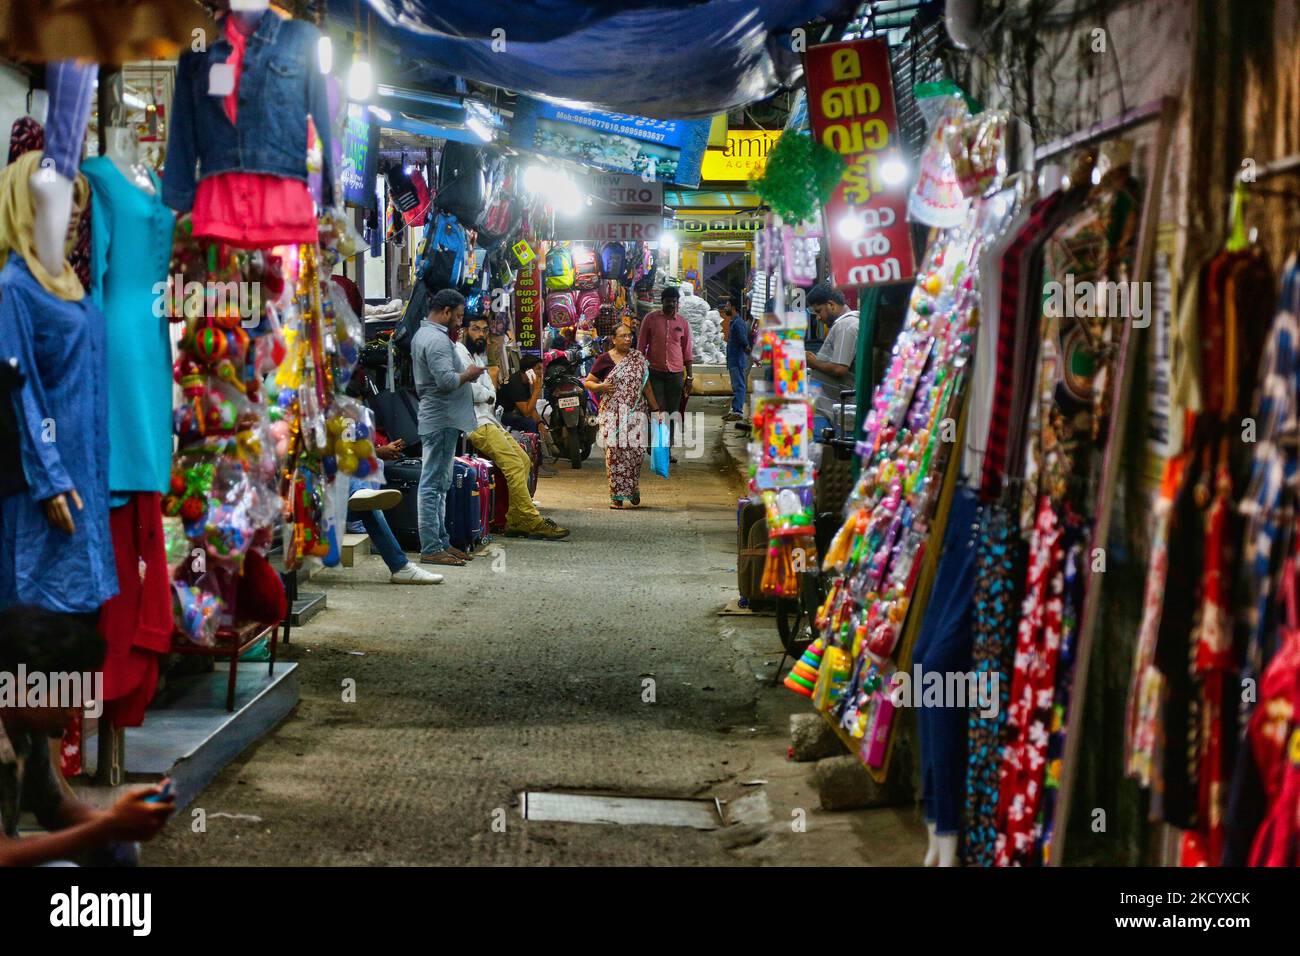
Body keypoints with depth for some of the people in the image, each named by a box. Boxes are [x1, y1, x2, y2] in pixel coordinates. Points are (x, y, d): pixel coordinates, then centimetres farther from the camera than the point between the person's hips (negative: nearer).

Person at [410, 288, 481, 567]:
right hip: (442, 420, -11)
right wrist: (468, 374, -8)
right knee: (434, 484, -8)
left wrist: (464, 373, 14)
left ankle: (441, 542, 21)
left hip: (435, 417, 11)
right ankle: (431, 549, -6)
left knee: (439, 483, 15)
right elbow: (447, 381, -25)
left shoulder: (422, 334, 17)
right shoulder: (437, 339, -17)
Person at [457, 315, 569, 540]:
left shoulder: (476, 356, 26)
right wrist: (488, 395, -1)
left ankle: (515, 521, -1)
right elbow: (468, 388, -18)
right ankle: (532, 522, -20)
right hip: (474, 422, -11)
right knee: (513, 464, -20)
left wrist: (488, 395, 2)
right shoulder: (459, 353, -5)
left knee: (524, 460, 2)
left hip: (487, 419, 11)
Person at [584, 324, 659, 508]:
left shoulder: (639, 358, 9)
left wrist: (655, 408, 14)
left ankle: (633, 488, 16)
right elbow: (587, 382, 5)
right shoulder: (604, 359, 1)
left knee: (636, 449, -6)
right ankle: (617, 495, 0)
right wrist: (601, 386, -15)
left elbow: (646, 386, 15)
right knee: (614, 450, -7)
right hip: (612, 412, -2)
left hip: (635, 412, 2)